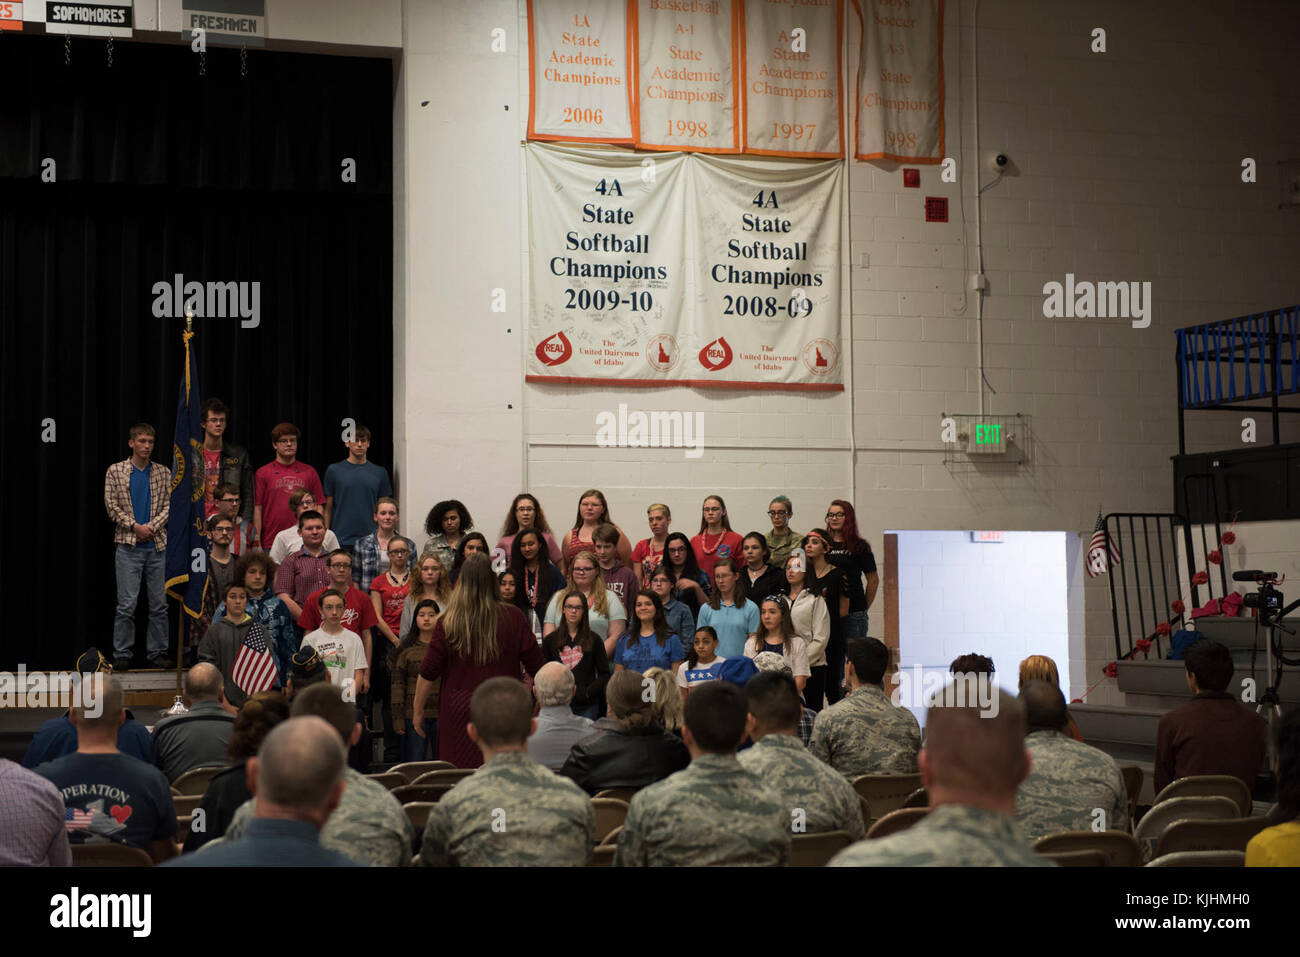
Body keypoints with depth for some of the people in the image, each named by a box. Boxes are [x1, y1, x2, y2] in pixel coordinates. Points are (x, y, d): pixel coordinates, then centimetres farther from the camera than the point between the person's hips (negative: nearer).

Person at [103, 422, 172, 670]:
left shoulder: (163, 473, 9)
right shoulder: (115, 471, 4)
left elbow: (170, 504, 5)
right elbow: (111, 505, 0)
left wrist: (153, 526, -9)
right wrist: (135, 526, -10)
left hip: (157, 546, 2)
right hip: (128, 546, -2)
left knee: (159, 604, 4)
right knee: (127, 603, -4)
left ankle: (157, 653, 11)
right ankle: (122, 654, 3)